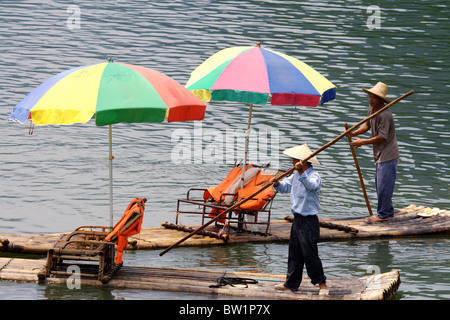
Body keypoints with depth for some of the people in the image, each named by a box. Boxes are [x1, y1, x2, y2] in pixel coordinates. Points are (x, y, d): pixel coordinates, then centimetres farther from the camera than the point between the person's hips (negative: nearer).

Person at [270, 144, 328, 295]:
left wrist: (302, 173, -49)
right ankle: (291, 283, 23)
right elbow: (286, 186, 20)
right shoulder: (295, 175, 11)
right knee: (294, 253, 14)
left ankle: (321, 283, 1)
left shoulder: (314, 176, -16)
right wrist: (278, 184, -2)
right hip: (297, 219, 9)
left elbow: (311, 185, -36)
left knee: (309, 253, -8)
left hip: (309, 222, -9)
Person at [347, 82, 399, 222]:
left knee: (384, 184, -4)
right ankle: (388, 211, 30)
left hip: (387, 155, -10)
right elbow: (367, 125, 16)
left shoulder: (385, 114, -24)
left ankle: (383, 214, 5)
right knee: (379, 184, 18)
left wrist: (362, 142, -19)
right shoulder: (372, 108, 6)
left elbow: (382, 137, -24)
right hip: (380, 154, 10)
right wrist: (354, 133, -2)